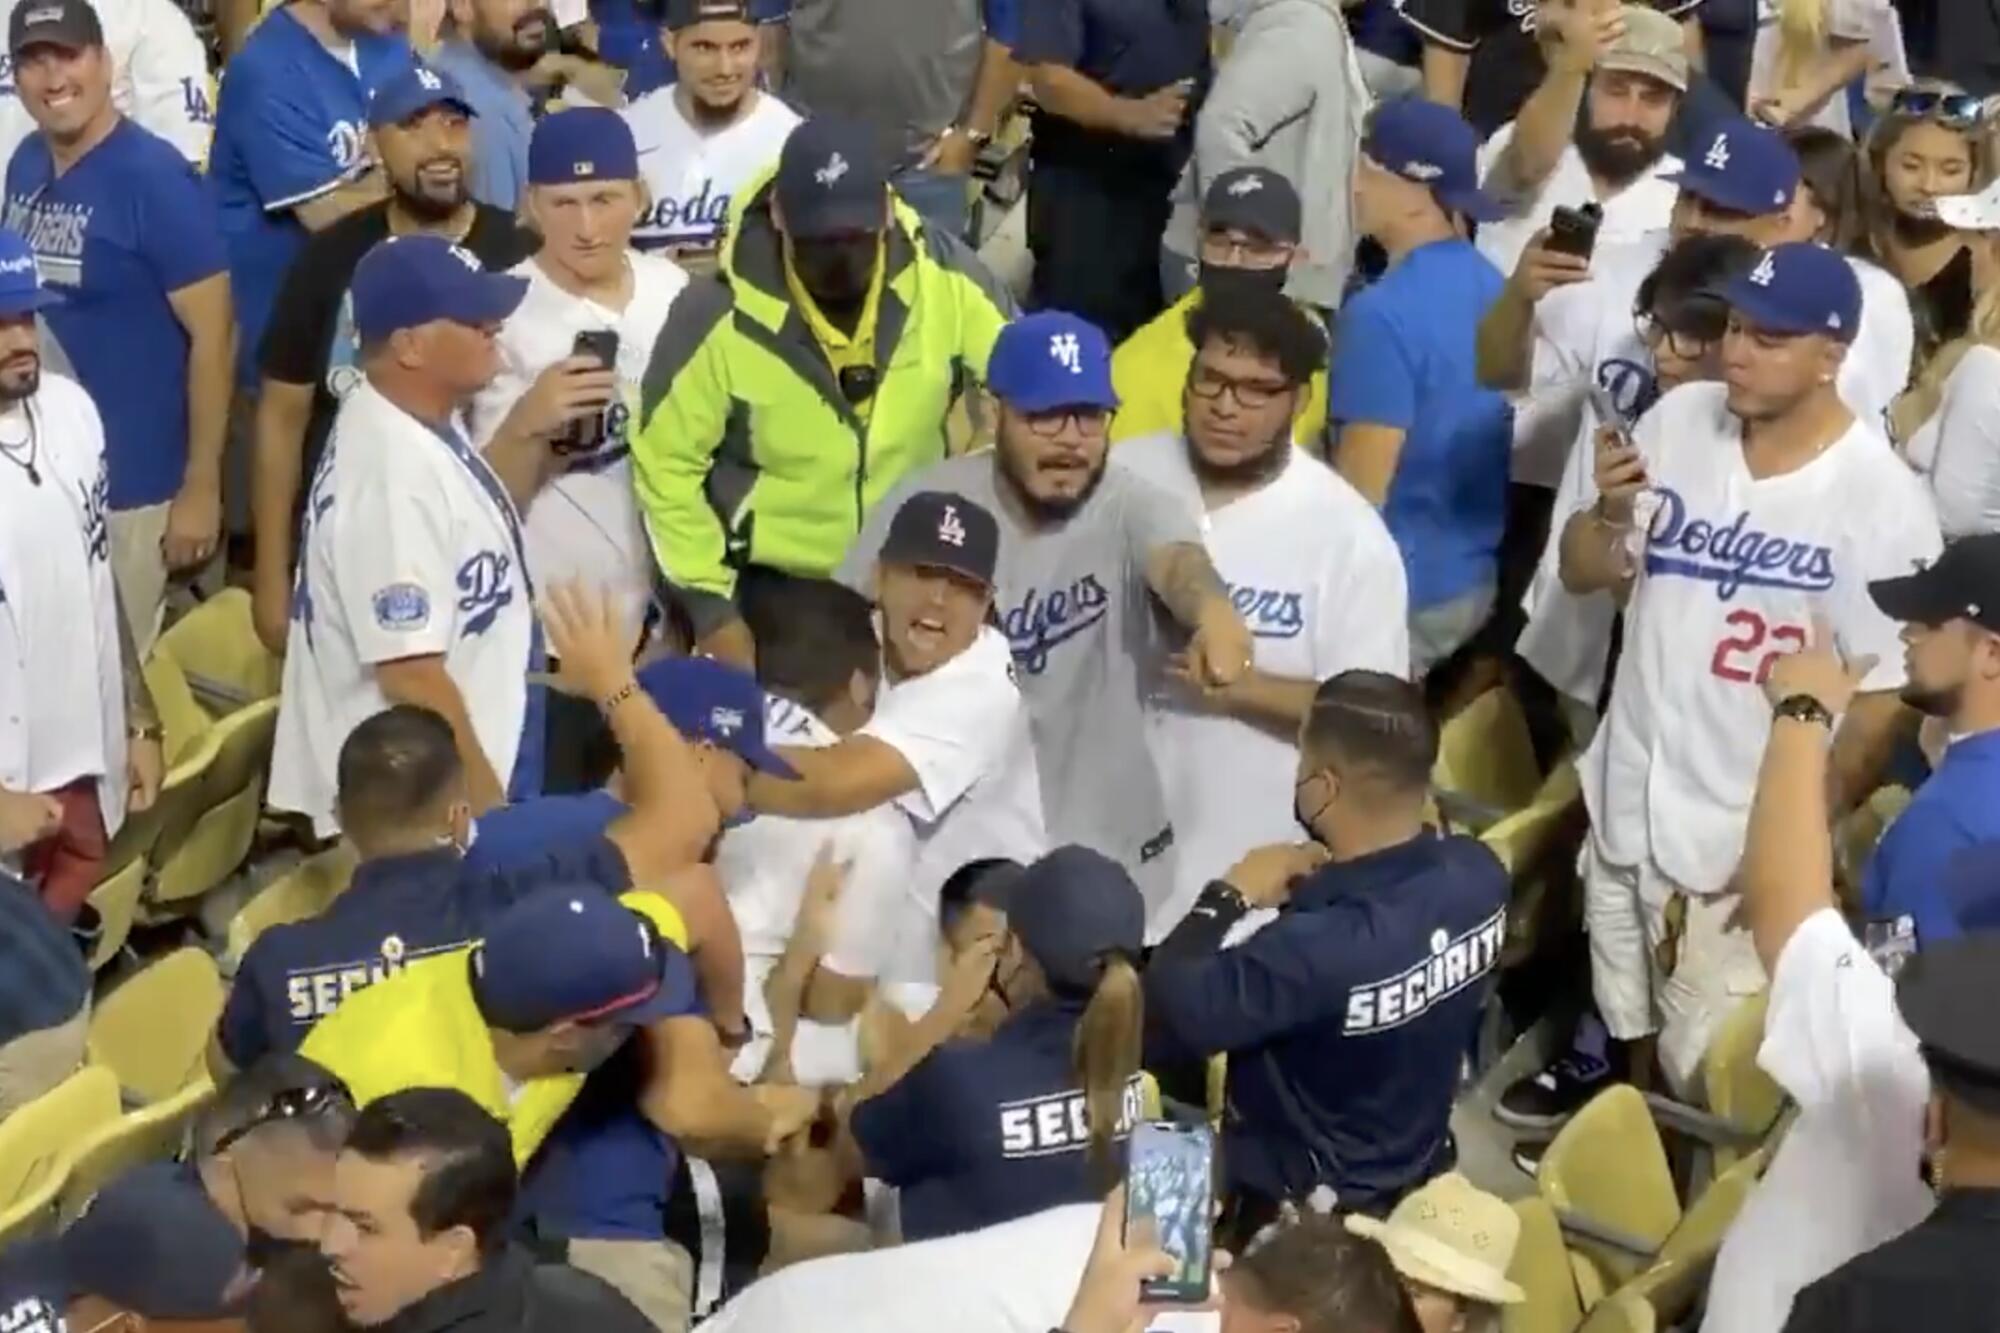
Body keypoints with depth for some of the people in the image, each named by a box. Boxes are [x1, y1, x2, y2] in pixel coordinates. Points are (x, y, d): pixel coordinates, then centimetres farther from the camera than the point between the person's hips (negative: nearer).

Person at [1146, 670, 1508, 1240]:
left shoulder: (1319, 947, -39)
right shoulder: (1478, 875, -16)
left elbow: (1162, 1015, -33)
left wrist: (1228, 896, -21)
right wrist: (1327, 879, -7)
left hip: (1299, 1212, -7)